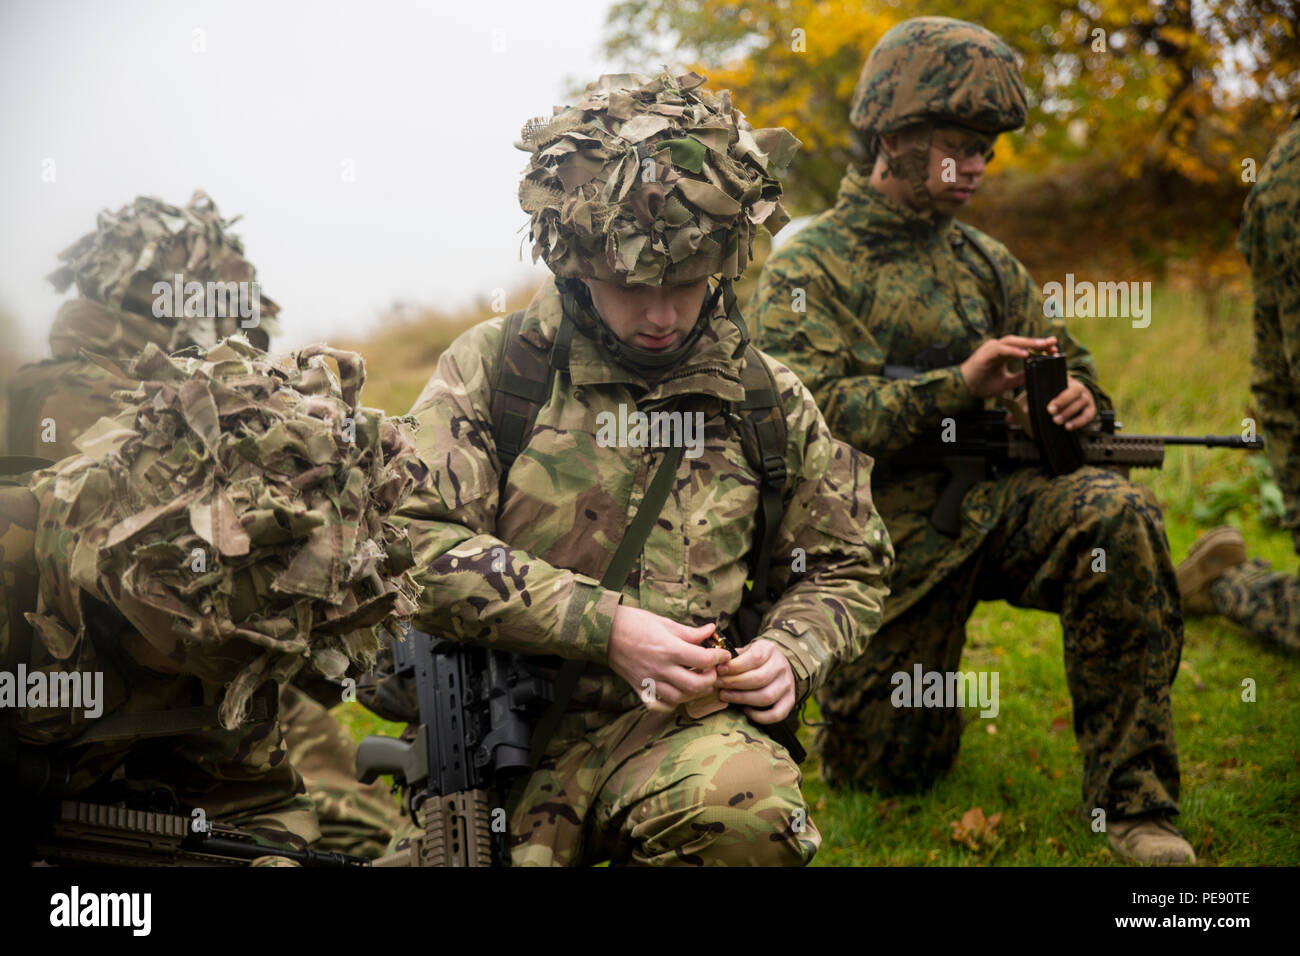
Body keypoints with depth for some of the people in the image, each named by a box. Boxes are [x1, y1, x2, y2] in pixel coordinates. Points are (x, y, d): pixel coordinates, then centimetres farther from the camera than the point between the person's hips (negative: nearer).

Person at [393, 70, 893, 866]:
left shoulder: (769, 402, 11)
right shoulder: (493, 367, 2)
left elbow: (846, 570, 24)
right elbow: (413, 540, -11)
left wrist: (789, 654, 1)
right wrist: (604, 627, -16)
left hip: (678, 725, 1)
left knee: (749, 812, -33)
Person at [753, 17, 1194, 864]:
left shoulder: (984, 261, 14)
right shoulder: (806, 269, -3)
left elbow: (1062, 355, 18)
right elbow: (812, 414, -17)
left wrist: (1079, 394, -9)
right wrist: (959, 387, -28)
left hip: (994, 502, 3)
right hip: (890, 534, -3)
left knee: (1117, 516, -29)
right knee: (887, 771, 3)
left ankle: (1133, 799, -23)